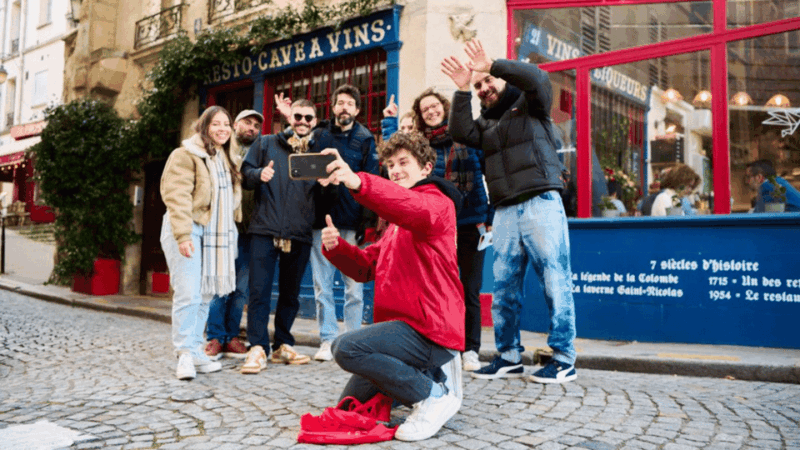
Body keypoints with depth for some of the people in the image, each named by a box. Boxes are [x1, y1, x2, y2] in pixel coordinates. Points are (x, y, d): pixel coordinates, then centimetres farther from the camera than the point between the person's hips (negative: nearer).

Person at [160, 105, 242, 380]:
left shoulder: (227, 159, 20)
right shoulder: (186, 155, -5)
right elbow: (177, 197, -13)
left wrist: (232, 232, 17)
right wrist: (183, 234, -22)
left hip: (215, 233, 7)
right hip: (188, 230, -7)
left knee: (206, 295, 8)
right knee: (188, 294, -13)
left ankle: (196, 353, 15)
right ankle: (185, 355, -5)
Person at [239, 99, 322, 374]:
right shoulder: (267, 144, 10)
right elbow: (245, 173, 8)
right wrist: (259, 174, -14)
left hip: (300, 234, 2)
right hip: (265, 230, -2)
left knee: (290, 292, 10)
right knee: (259, 290, -7)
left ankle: (283, 345, 20)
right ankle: (257, 348, -2)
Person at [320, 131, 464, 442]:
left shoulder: (437, 202, -7)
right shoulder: (397, 225, 23)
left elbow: (417, 209, -34)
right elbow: (367, 266, 16)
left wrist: (357, 183, -49)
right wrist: (336, 246, -5)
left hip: (428, 331, -10)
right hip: (407, 325, 10)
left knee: (346, 347, -28)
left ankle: (434, 395, -13)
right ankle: (432, 375, 19)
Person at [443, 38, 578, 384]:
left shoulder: (529, 104, 10)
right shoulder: (486, 121, 23)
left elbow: (537, 78, -11)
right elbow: (462, 134, 4)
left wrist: (492, 66, -11)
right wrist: (462, 91, 2)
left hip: (541, 203, -5)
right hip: (505, 211, 6)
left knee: (554, 280, -5)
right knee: (504, 286, 5)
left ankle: (564, 359, 2)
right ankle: (509, 357, 14)